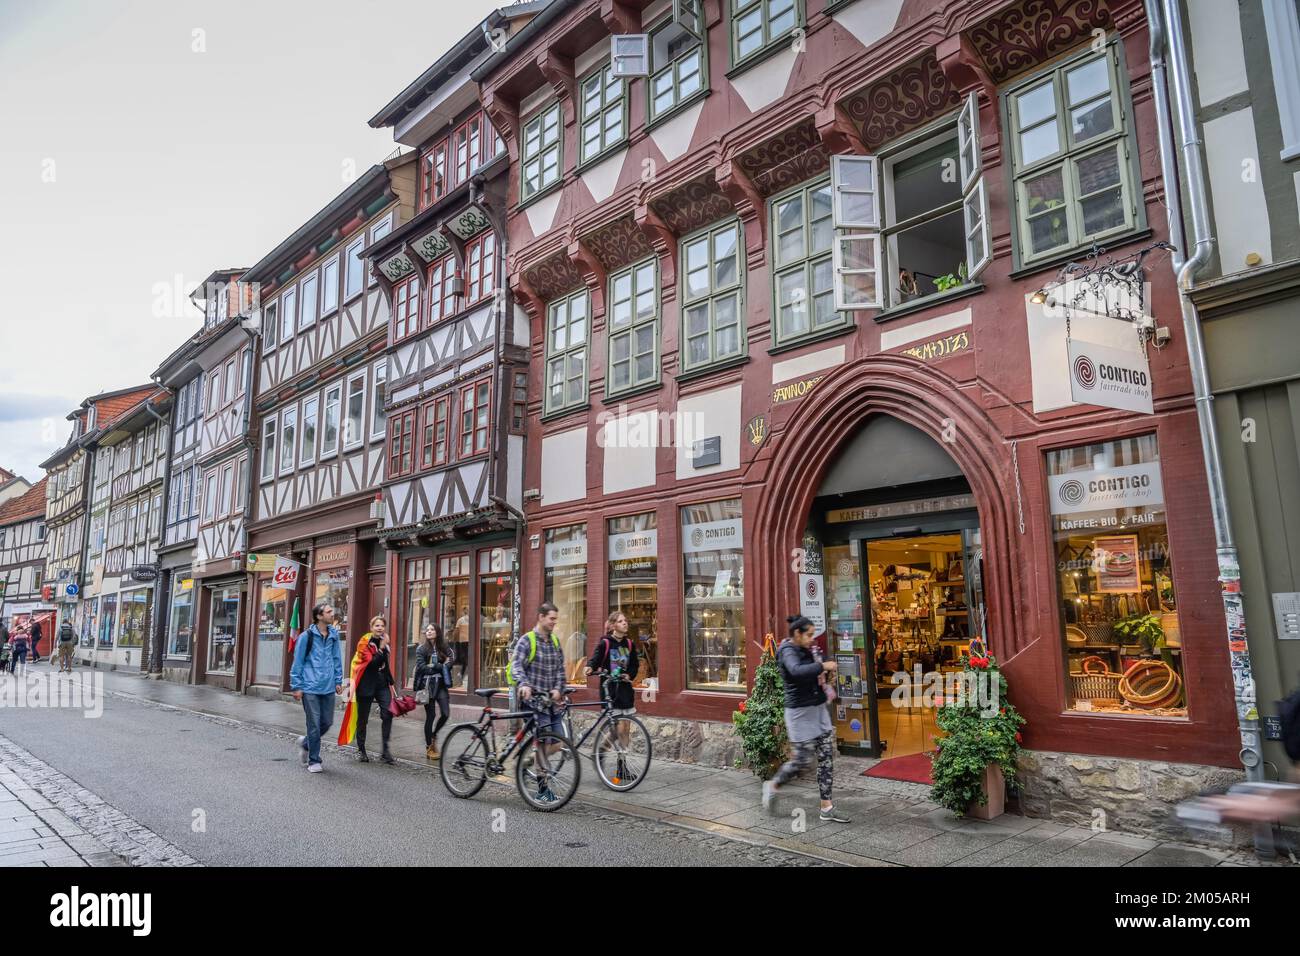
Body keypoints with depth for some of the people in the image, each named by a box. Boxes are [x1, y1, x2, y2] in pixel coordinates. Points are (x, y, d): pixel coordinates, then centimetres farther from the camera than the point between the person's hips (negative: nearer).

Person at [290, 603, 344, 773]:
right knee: (314, 725, 0)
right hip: (310, 688, -5)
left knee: (327, 722, 10)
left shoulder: (333, 635, 7)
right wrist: (296, 687, -5)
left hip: (328, 688, 5)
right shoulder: (306, 636, -7)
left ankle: (305, 743, 37)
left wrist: (338, 681, 10)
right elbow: (297, 663, -4)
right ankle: (314, 761, 14)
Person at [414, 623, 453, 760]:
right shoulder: (421, 649, 0)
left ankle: (433, 735, 22)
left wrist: (432, 666, -14)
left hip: (440, 684, 3)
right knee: (430, 715, 0)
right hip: (428, 685, -3)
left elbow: (448, 664, -2)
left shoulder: (444, 648, 9)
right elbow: (421, 667, -11)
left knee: (445, 713, -7)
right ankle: (429, 747, 12)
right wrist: (440, 666, -10)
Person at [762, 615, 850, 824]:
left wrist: (825, 674, 3)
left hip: (818, 709, 8)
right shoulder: (788, 652, -15)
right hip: (800, 712, -8)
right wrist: (823, 666, -27)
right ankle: (772, 786, 21)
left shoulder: (806, 651, 11)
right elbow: (797, 671, -37)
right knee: (804, 760, -3)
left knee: (827, 757, 4)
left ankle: (827, 808, 10)